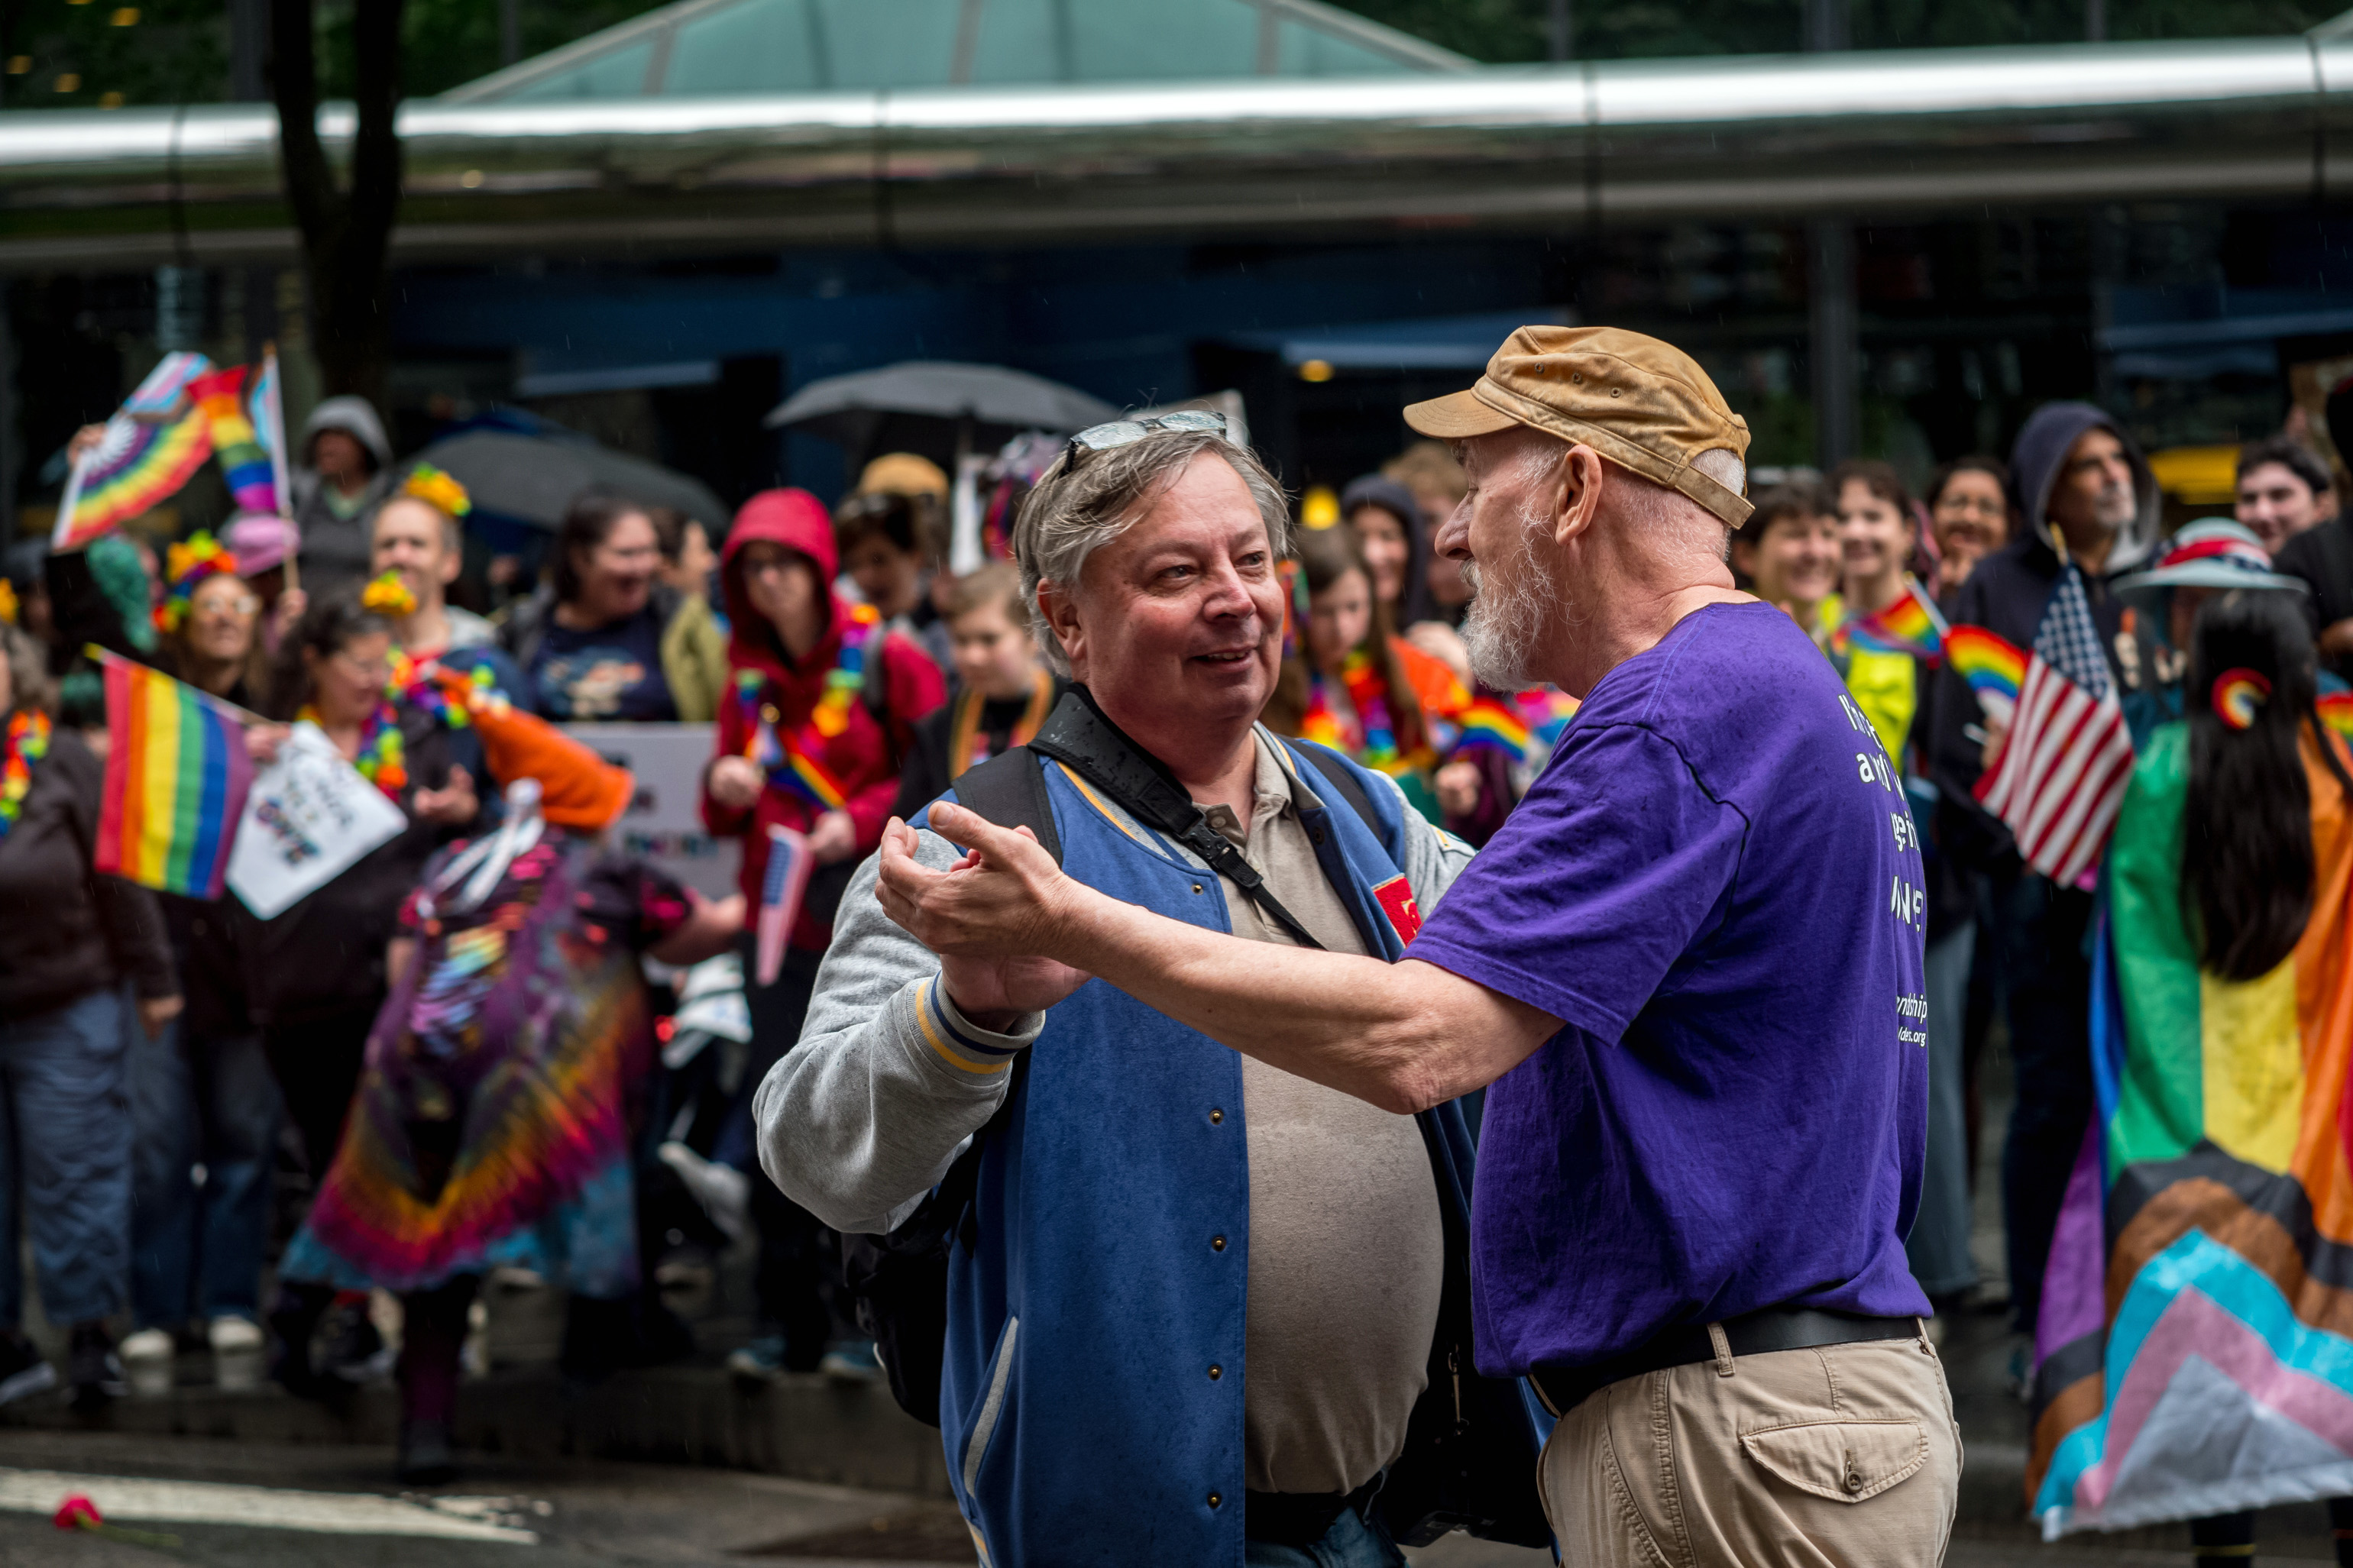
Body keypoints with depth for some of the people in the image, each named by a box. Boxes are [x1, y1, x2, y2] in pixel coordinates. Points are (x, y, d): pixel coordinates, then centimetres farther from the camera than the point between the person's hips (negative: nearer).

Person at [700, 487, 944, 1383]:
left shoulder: (885, 660, -3)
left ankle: (863, 1320, 3)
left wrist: (862, 821, -17)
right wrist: (725, 789, -2)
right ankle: (785, 1321, 10)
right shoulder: (749, 676, 13)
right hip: (780, 925, 5)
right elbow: (727, 819, 20)